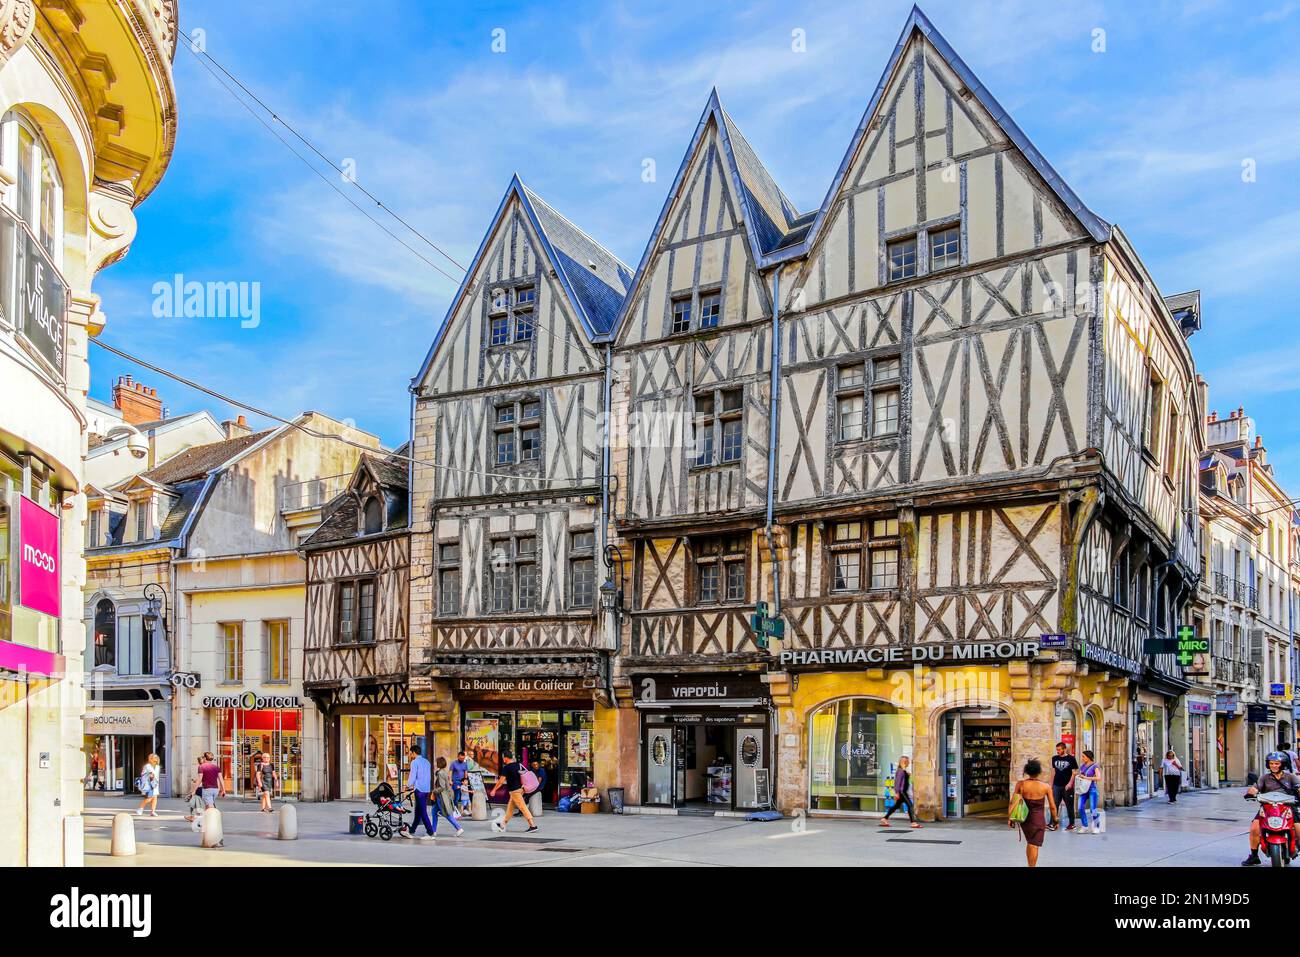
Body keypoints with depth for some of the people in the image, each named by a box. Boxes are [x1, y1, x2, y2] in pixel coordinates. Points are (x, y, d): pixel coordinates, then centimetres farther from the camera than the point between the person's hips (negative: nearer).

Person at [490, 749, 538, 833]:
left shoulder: (506, 768, -14)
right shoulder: (518, 765, 8)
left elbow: (501, 780, -12)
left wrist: (494, 790, -3)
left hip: (514, 791, -9)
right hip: (520, 788, 9)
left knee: (523, 807, -9)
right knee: (510, 807, 17)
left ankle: (533, 825, -12)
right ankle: (502, 825, 27)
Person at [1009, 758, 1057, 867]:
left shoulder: (1020, 784, -8)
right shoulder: (1046, 787, -10)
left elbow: (1013, 802, -8)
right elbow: (1052, 807, -3)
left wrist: (1009, 818, -1)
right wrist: (1055, 820, 12)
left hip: (1024, 818, 3)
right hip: (1038, 819, -3)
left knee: (1029, 843, 24)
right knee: (1034, 845, 6)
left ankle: (1029, 865, 30)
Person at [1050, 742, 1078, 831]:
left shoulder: (1071, 758, -4)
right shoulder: (1054, 758, 8)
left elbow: (1074, 772, -5)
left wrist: (1070, 783, -16)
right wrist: (1051, 785, 12)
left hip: (1067, 786, -3)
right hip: (1056, 786, 3)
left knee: (1069, 805, 5)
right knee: (1054, 805, -2)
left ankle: (1071, 824, 16)